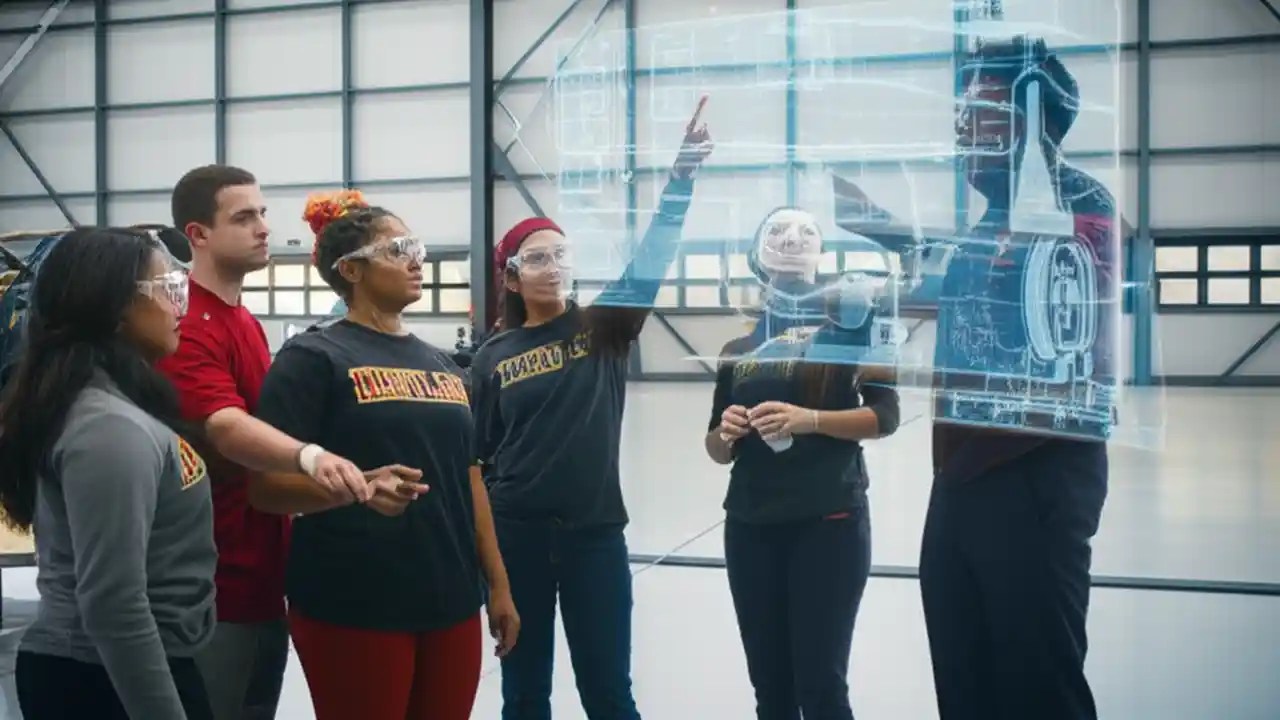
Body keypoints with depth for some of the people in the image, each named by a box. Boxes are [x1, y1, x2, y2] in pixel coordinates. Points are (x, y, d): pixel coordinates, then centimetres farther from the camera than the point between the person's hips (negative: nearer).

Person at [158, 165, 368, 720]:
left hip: (262, 575, 9)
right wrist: (309, 457, -50)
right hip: (215, 584, -9)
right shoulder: (187, 328, -18)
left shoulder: (248, 323, 13)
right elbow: (226, 427, -34)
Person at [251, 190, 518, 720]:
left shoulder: (441, 364, 14)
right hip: (354, 608, -6)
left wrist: (498, 584, 15)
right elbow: (270, 483, -14)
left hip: (451, 603, 6)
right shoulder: (313, 357, -7)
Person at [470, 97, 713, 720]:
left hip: (594, 530, 0)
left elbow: (651, 257, -12)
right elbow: (476, 457, 5)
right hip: (516, 531, 1)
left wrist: (683, 173, -24)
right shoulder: (493, 357, 2)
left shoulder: (604, 327, 1)